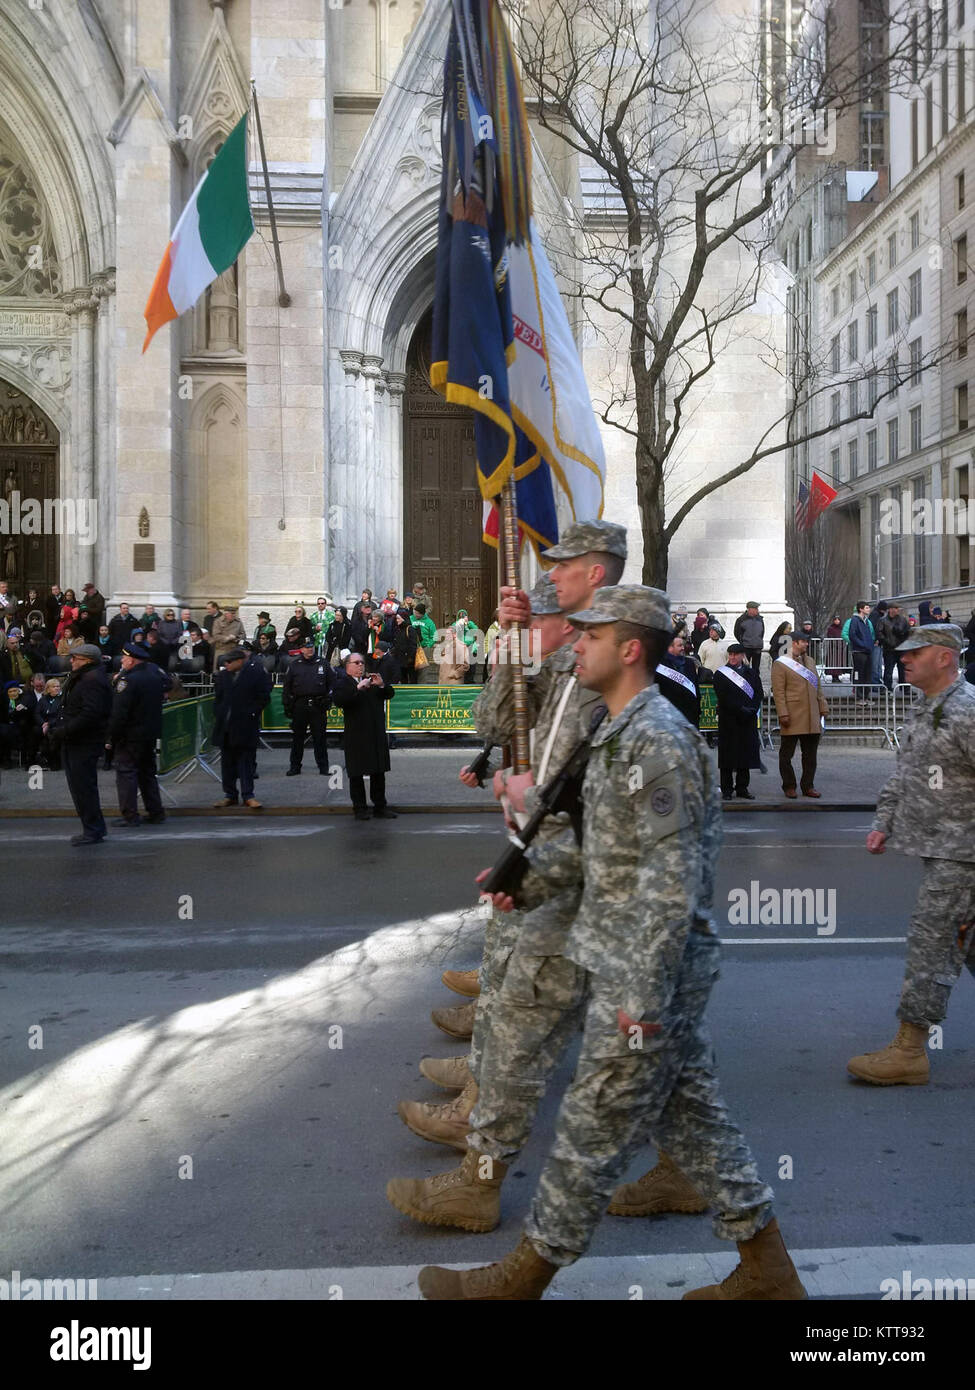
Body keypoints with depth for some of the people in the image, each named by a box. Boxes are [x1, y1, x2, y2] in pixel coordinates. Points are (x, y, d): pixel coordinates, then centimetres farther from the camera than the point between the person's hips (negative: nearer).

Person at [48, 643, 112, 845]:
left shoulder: (94, 681, -17)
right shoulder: (80, 678, 18)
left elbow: (89, 715, -25)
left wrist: (64, 731, -22)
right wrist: (58, 728, 9)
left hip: (85, 745, -11)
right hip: (73, 743, 11)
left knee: (84, 788, -6)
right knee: (78, 787, 15)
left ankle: (93, 831, 2)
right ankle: (94, 828, 23)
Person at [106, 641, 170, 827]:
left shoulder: (127, 680, -19)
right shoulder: (155, 672, 2)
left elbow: (119, 713, -21)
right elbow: (168, 683, 23)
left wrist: (111, 737, -15)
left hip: (131, 735, -8)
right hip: (151, 733, 8)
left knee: (125, 772, -1)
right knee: (148, 772, 16)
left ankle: (130, 815, -2)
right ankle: (156, 813, 17)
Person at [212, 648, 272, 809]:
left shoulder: (257, 673, -5)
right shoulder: (222, 675, 10)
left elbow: (263, 697, -4)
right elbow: (217, 698, 18)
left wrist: (250, 714, -9)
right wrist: (218, 714, 6)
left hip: (246, 725, -5)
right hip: (225, 725, 5)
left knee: (246, 760, -1)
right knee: (227, 761, 8)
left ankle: (248, 795, 5)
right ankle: (230, 794, 16)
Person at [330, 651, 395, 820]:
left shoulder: (372, 681, 14)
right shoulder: (342, 683, -1)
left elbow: (390, 694, 9)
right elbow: (338, 700, -19)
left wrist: (381, 685, -11)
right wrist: (358, 688, -24)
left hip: (377, 735, 4)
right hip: (356, 737, -4)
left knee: (379, 772, 8)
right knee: (356, 774, 1)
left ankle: (380, 807, 15)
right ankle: (360, 809, 8)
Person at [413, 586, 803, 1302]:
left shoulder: (658, 738, -20)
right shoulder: (623, 733, 12)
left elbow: (673, 875, -23)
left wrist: (643, 993, -22)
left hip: (650, 967, -10)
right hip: (620, 956, 10)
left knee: (594, 1127, 4)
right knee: (692, 1115, 16)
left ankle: (525, 1276, 19)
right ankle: (767, 1273, 28)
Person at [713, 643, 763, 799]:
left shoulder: (751, 673, 12)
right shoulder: (720, 674, 1)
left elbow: (759, 693, 5)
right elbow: (724, 698, -8)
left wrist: (752, 710, -12)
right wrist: (741, 710, -16)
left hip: (748, 720, 3)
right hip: (729, 720, -3)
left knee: (746, 754, 5)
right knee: (728, 754, -1)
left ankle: (742, 788, 12)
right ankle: (727, 790, 4)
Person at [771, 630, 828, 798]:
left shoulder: (810, 661, 16)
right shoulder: (780, 663, -5)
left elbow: (817, 688, 19)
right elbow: (778, 691, -10)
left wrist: (823, 707, 12)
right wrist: (783, 714, -17)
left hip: (811, 718, 6)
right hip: (792, 717, -6)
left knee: (810, 754, 9)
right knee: (787, 754, 3)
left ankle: (808, 785, 18)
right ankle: (789, 786, 13)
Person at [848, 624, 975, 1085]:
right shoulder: (923, 711, 14)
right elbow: (902, 776, 21)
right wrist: (884, 823, 13)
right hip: (935, 847, 10)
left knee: (931, 941, -7)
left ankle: (909, 1052, -1)